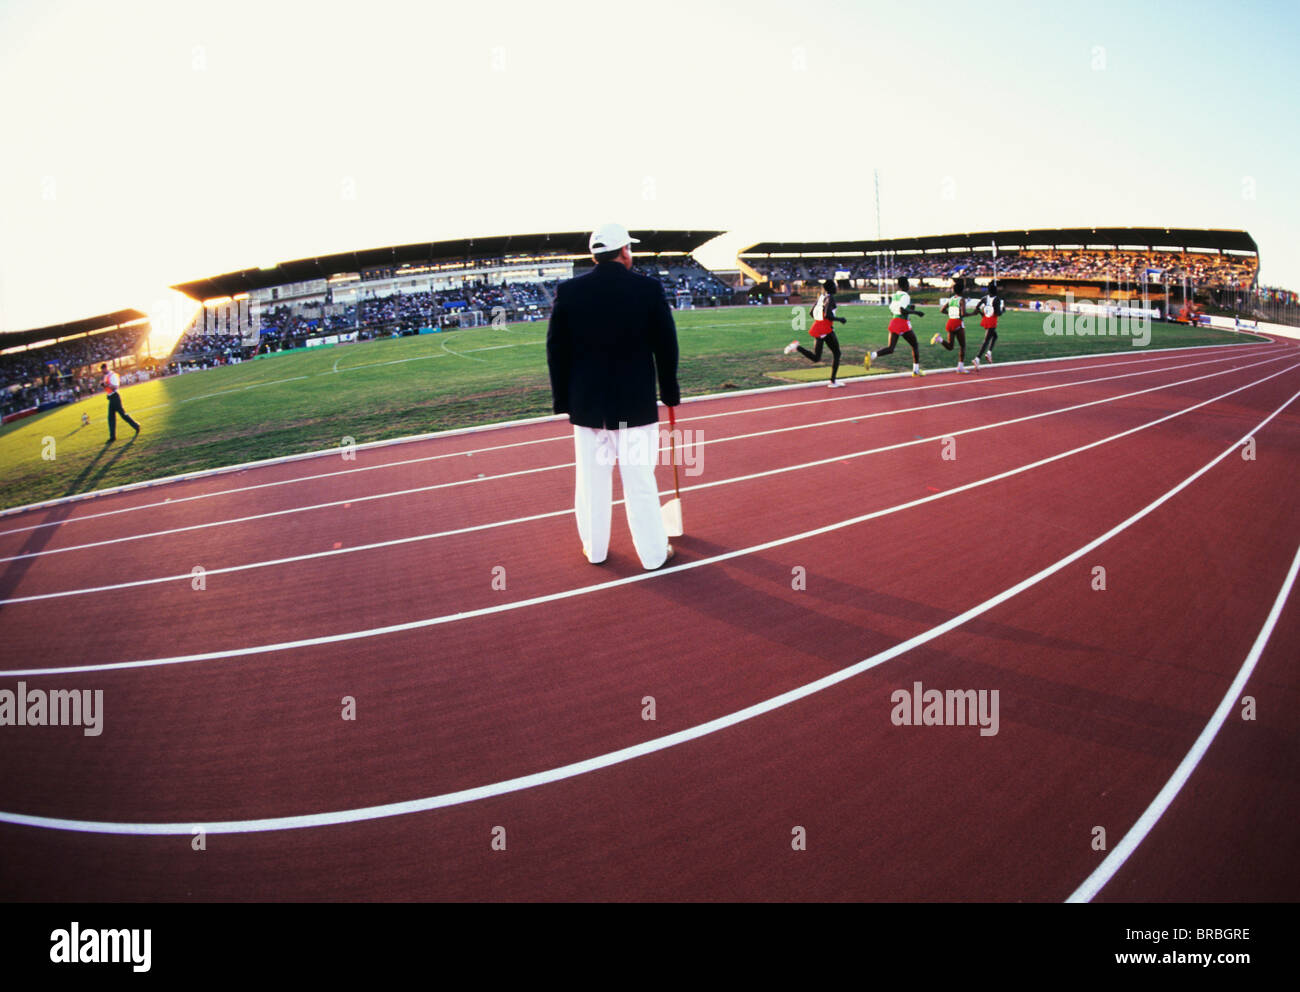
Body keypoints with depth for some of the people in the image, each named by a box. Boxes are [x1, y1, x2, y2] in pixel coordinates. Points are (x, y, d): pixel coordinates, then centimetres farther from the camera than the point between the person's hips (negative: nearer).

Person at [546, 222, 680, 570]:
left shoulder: (568, 291, -4)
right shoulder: (649, 289, -8)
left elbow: (556, 350, 0)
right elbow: (666, 346, -3)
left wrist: (563, 400, 9)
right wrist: (669, 393, 9)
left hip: (586, 404, 2)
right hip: (636, 404, -2)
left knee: (592, 480, 13)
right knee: (640, 482, 5)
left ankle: (595, 548, 26)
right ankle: (654, 553, 16)